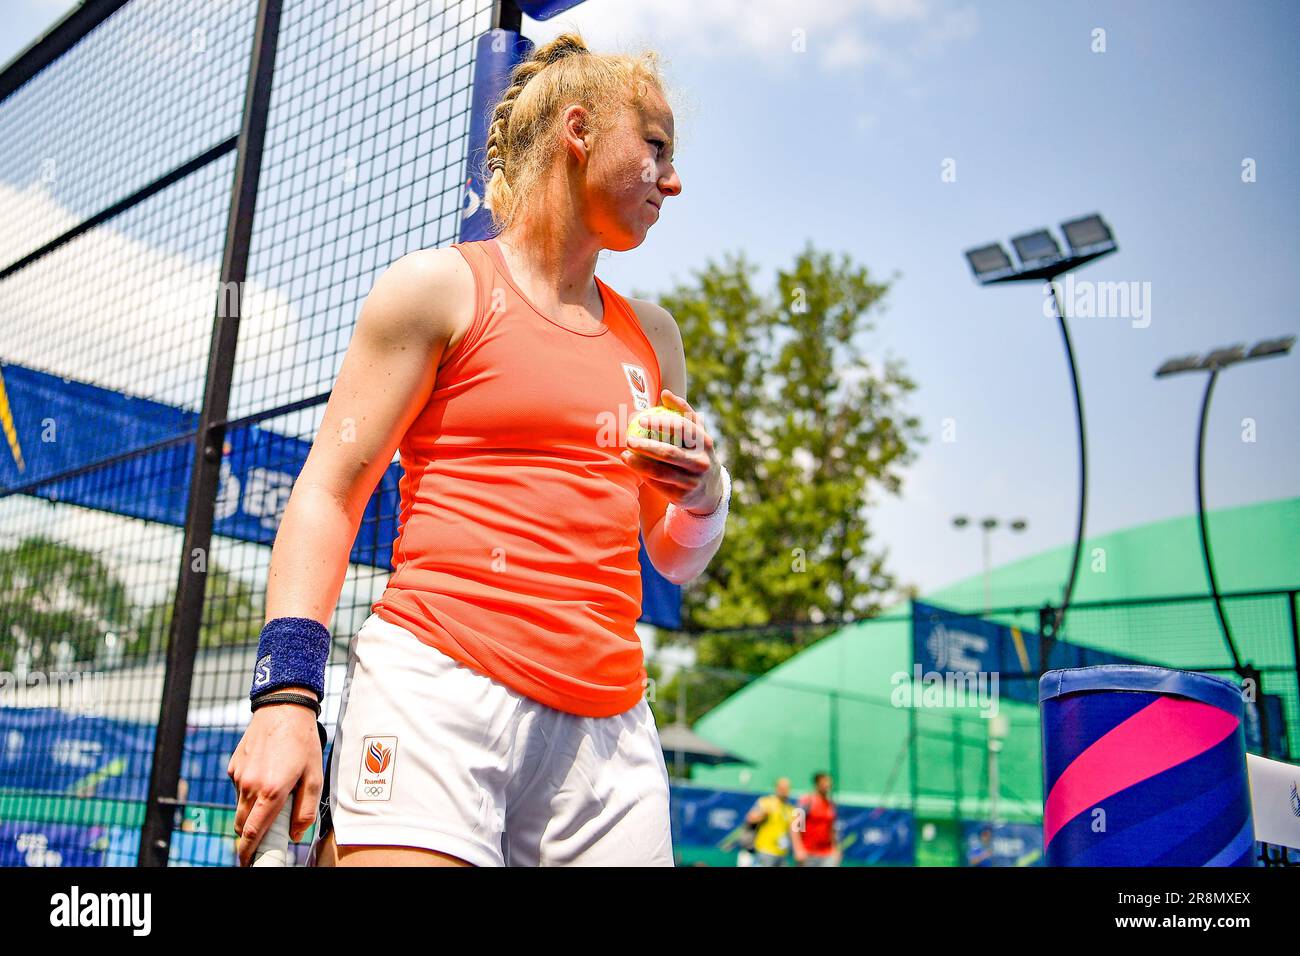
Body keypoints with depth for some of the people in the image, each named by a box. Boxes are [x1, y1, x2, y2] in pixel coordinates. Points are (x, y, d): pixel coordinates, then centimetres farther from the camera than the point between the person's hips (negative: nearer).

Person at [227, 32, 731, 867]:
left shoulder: (652, 336, 18)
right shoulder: (442, 286, 4)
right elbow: (329, 494, -1)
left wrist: (705, 496, 1)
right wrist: (287, 694, -11)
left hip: (609, 730, 5)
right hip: (438, 695, -5)